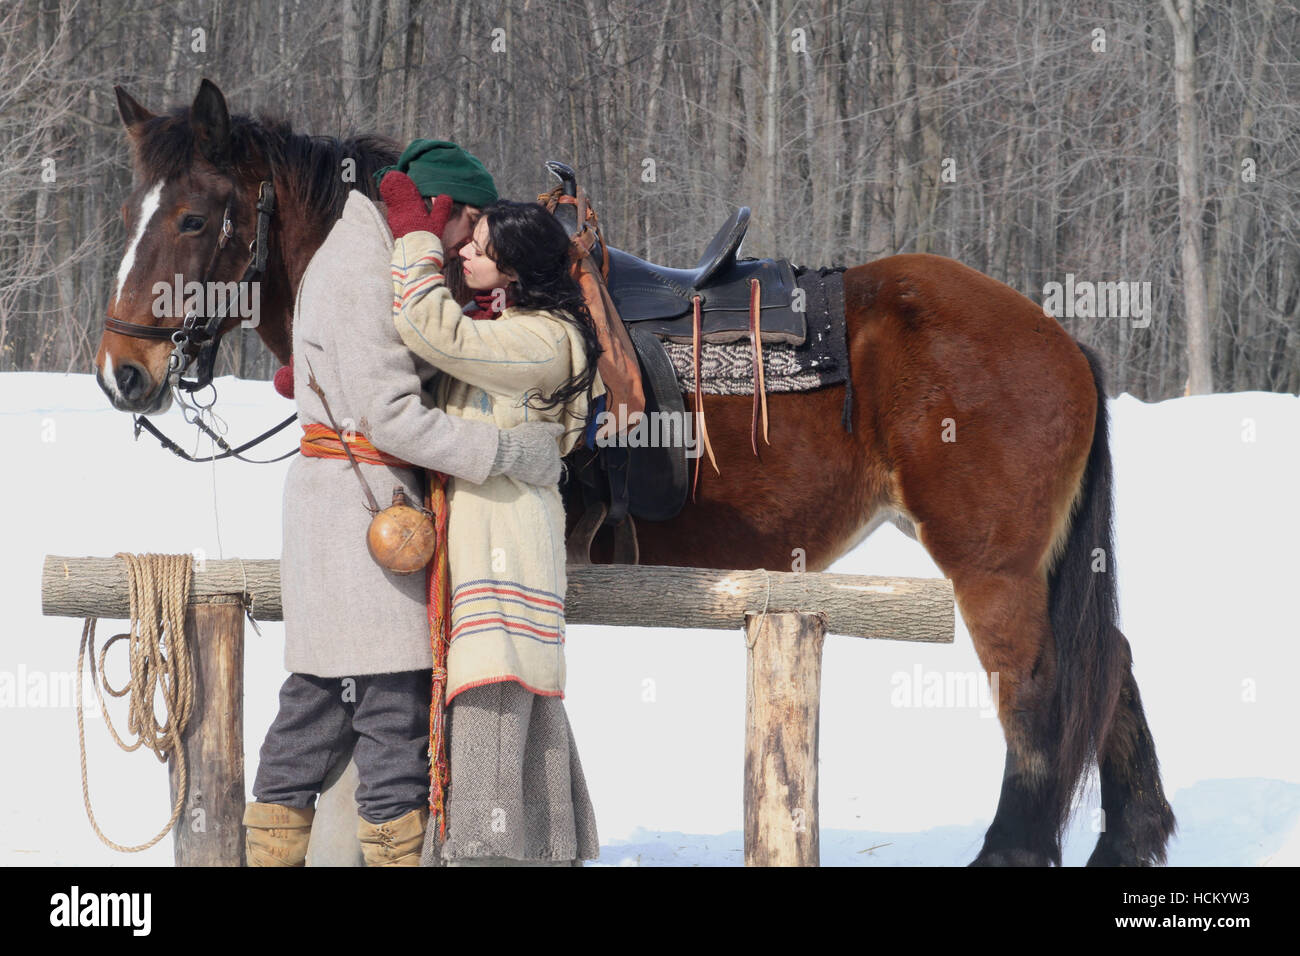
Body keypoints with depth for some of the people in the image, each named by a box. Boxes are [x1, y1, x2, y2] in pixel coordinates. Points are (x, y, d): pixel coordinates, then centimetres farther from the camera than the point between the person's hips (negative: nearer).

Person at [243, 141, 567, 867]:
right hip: (366, 492, -10)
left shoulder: (363, 257, 16)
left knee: (319, 695, 12)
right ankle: (396, 848, -3)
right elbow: (391, 415, -21)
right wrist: (506, 451, -18)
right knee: (394, 696, -6)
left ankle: (274, 848, 15)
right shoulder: (364, 274, -16)